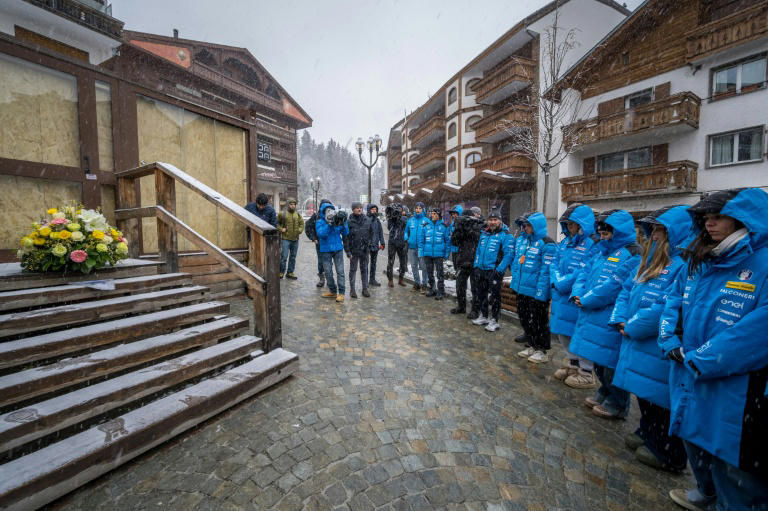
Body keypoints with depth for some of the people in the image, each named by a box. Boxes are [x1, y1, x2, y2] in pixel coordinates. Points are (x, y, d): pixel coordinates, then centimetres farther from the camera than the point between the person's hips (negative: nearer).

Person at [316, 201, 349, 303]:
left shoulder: (337, 220, 2)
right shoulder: (320, 222, -4)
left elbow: (345, 233, 0)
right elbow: (321, 234, -21)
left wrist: (343, 223, -16)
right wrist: (330, 224, -29)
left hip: (338, 249, 1)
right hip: (326, 250, 0)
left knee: (340, 271, -3)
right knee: (328, 272, 7)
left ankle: (341, 293, 2)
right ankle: (332, 291, 23)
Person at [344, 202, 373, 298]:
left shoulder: (367, 220, 2)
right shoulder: (349, 222, -7)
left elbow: (371, 233, 15)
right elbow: (345, 238, -7)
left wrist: (369, 243, 8)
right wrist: (348, 251, -10)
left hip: (365, 250, 3)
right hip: (354, 250, -3)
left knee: (364, 269, 11)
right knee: (353, 270, 7)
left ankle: (365, 288, 21)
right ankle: (352, 289, 16)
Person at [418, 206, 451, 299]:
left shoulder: (444, 226, -2)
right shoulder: (426, 225, 5)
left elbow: (448, 240, 2)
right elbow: (421, 239, 8)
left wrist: (447, 253, -2)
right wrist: (421, 251, 1)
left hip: (438, 254, -3)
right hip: (427, 253, 3)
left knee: (439, 273, 1)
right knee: (429, 273, 14)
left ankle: (441, 292, 11)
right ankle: (432, 289, 29)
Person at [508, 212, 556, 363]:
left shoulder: (546, 244, -14)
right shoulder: (520, 240, 8)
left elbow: (546, 270, -18)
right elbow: (511, 256, 22)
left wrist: (541, 293, -20)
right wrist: (501, 269, 18)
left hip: (536, 292, -8)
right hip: (521, 289, 8)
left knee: (538, 322, 6)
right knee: (524, 319, 18)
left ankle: (542, 351, 25)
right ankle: (532, 346, 36)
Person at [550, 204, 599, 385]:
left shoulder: (593, 244, -13)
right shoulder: (565, 242, 12)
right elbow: (554, 263, 10)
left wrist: (565, 283, -21)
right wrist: (557, 280, -7)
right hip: (561, 296, 8)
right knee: (562, 331, 18)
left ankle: (586, 373, 23)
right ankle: (573, 364, 38)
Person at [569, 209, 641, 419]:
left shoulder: (632, 256, -14)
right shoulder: (603, 252, 13)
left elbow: (613, 286, -22)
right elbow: (585, 273, 11)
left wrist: (586, 300, -17)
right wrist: (578, 294, -5)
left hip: (611, 321, -8)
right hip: (593, 315, 9)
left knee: (610, 362, 5)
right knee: (598, 361, 21)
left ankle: (617, 405, 24)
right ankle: (605, 394, 39)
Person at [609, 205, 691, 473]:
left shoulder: (685, 264, -18)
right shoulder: (651, 258, 11)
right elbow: (627, 289, 13)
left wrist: (633, 327, -15)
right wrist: (621, 320, 0)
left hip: (660, 348, -8)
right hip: (637, 340, 8)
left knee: (661, 400, 7)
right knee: (644, 393, 22)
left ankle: (669, 455, 27)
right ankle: (647, 434, 42)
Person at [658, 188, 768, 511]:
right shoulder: (698, 261, 5)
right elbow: (674, 301, 11)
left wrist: (700, 360, -21)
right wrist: (670, 341, -4)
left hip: (730, 389, -7)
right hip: (688, 377, 7)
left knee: (732, 467, 9)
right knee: (694, 437, 27)